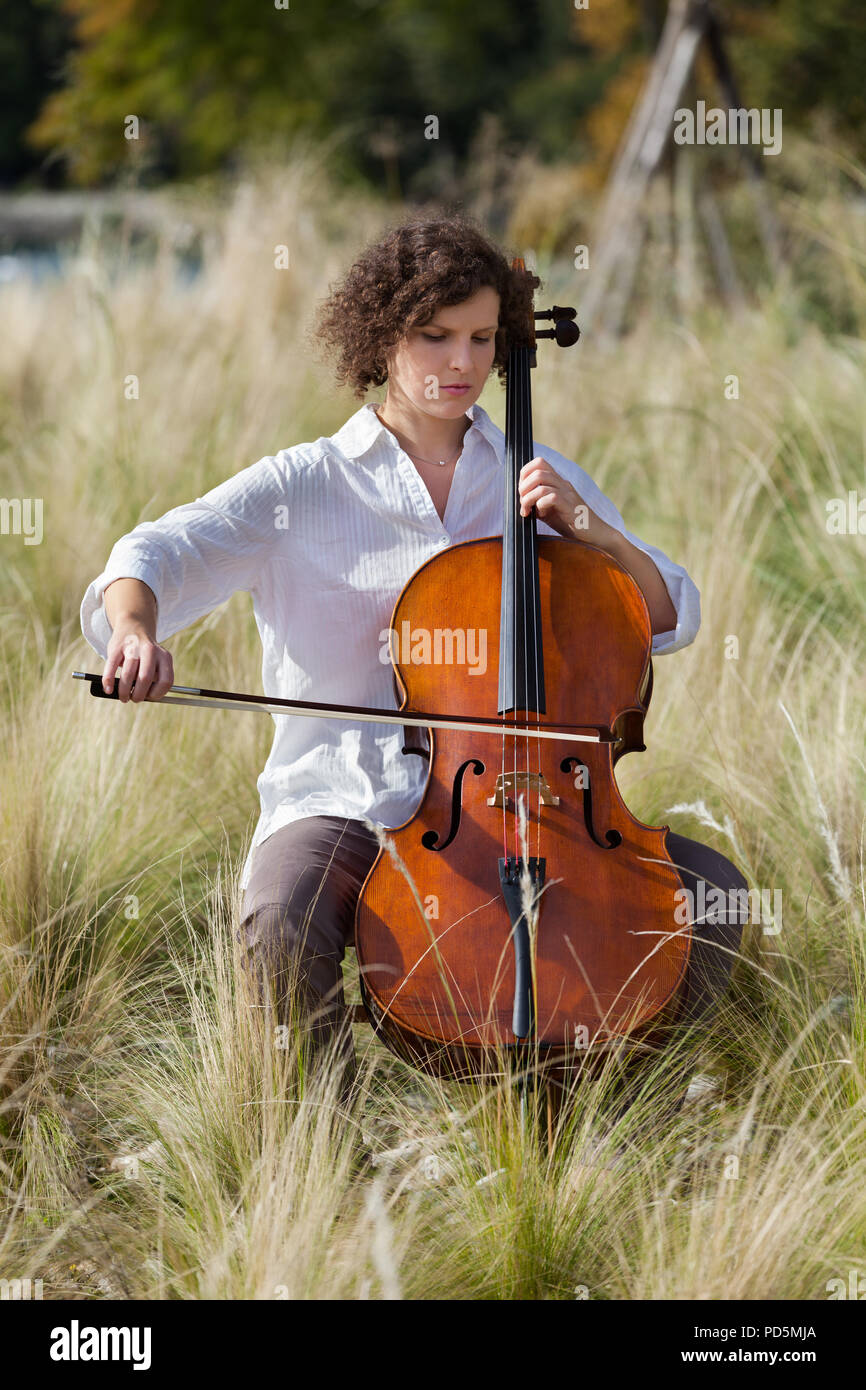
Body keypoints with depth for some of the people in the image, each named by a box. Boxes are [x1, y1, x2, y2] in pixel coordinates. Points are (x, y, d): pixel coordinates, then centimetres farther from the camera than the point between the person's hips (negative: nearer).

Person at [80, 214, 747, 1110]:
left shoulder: (539, 479, 14)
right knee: (283, 926, -35)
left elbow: (671, 620, 13)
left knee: (709, 888, -18)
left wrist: (591, 529, -6)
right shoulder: (301, 488, 4)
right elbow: (157, 557, -8)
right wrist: (135, 625, -32)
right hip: (343, 808, -3)